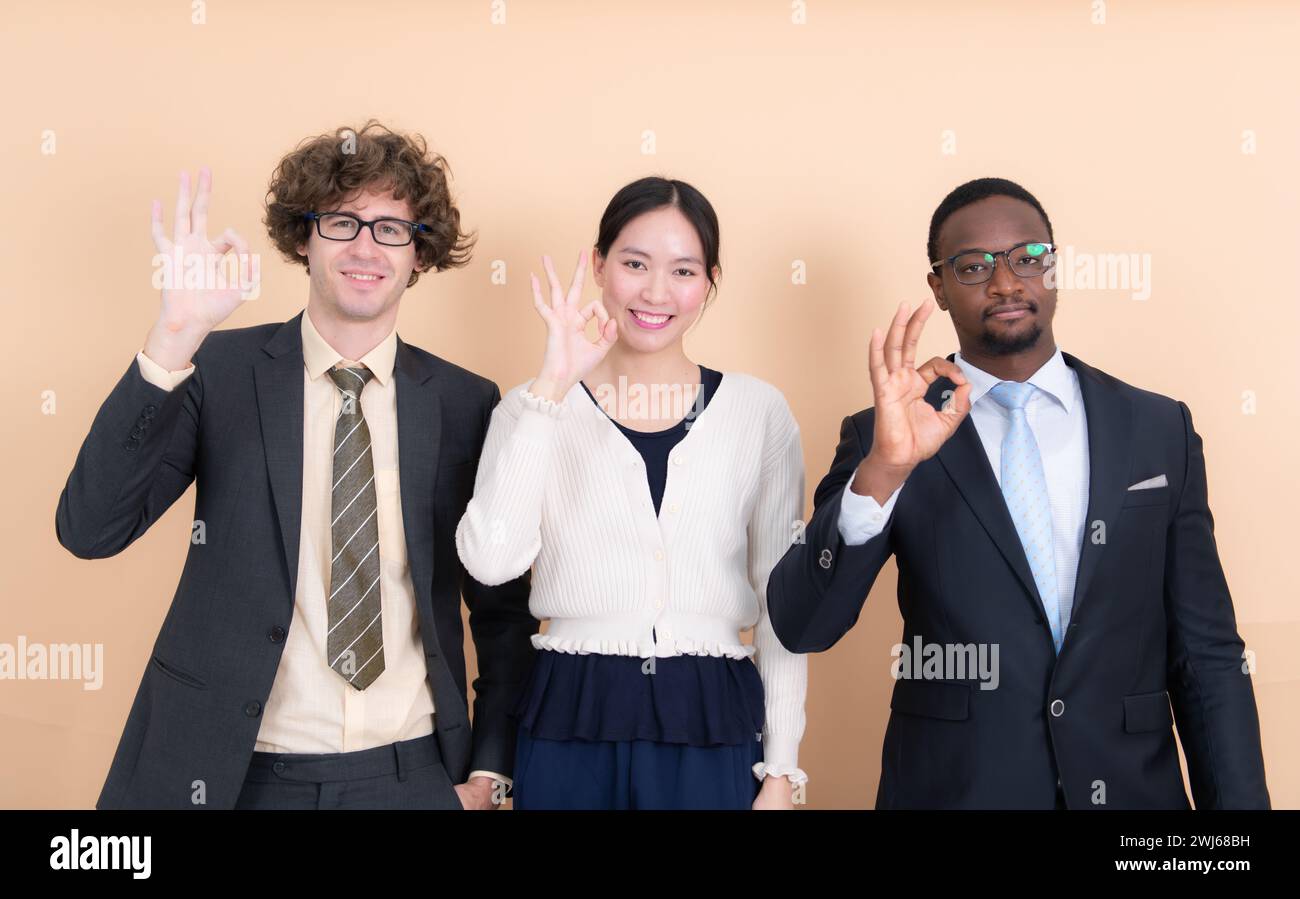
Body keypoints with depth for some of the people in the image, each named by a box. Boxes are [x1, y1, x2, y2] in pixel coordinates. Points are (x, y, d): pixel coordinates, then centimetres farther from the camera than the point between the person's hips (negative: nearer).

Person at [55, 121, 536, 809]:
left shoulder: (466, 405, 1)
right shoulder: (221, 371, -3)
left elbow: (502, 606, 9)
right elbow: (89, 531, -15)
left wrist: (488, 772, 3)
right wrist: (175, 338, -24)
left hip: (412, 776, 1)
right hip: (238, 773, -1)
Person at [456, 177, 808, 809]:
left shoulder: (759, 411, 1)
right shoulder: (537, 407, 0)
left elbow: (782, 602, 4)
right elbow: (492, 560, -16)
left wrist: (781, 771, 0)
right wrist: (552, 388, -17)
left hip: (714, 731, 0)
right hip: (569, 728, 0)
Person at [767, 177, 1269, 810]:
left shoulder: (1161, 430, 1)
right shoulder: (883, 436, -5)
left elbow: (1207, 654, 2)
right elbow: (800, 628, -15)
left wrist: (1237, 800, -5)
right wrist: (885, 468, -27)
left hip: (1130, 787, 2)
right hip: (949, 786, -2)